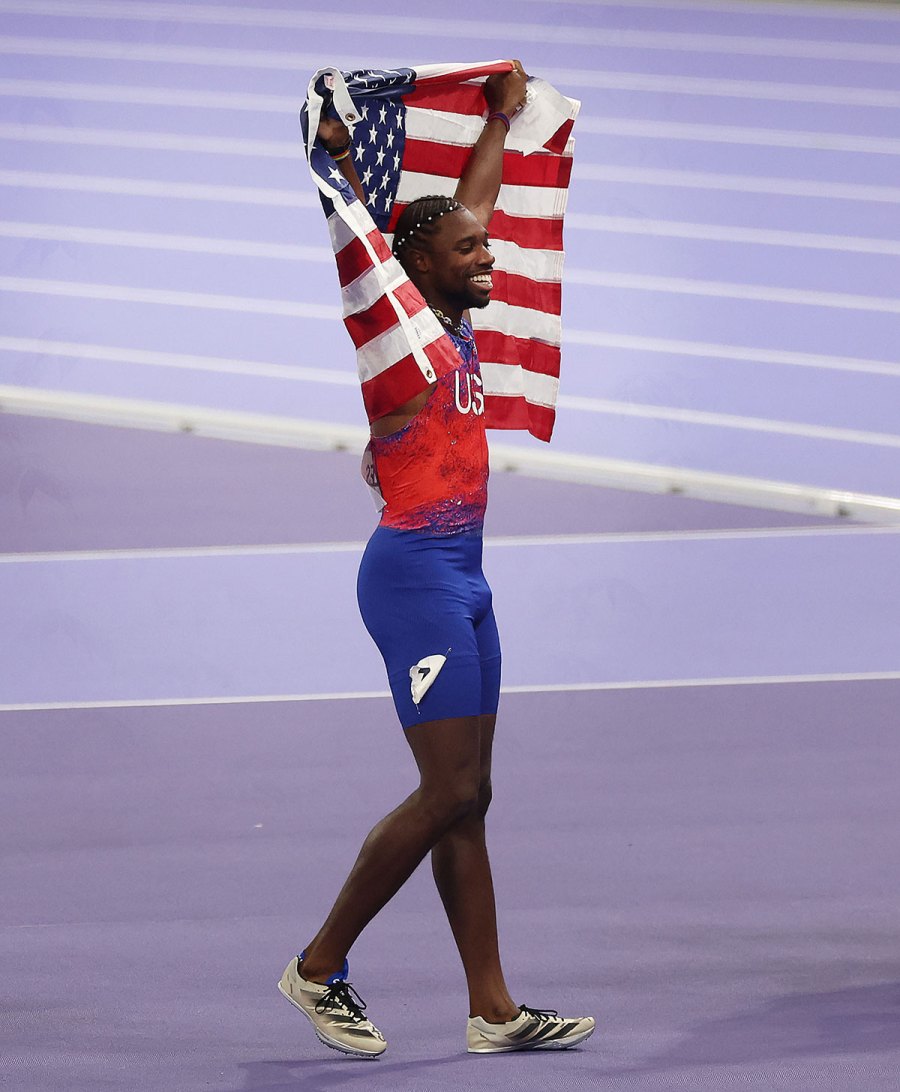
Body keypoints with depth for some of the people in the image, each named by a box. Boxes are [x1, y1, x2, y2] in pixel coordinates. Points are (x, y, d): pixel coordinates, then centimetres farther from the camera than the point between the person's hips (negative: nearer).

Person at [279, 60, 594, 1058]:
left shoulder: (457, 323, 14)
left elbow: (469, 202, 27)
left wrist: (502, 117, 35)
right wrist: (340, 160, -30)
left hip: (461, 578, 9)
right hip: (416, 572, -9)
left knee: (467, 800, 6)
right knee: (448, 794, -10)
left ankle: (493, 1010, 6)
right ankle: (320, 967, 2)